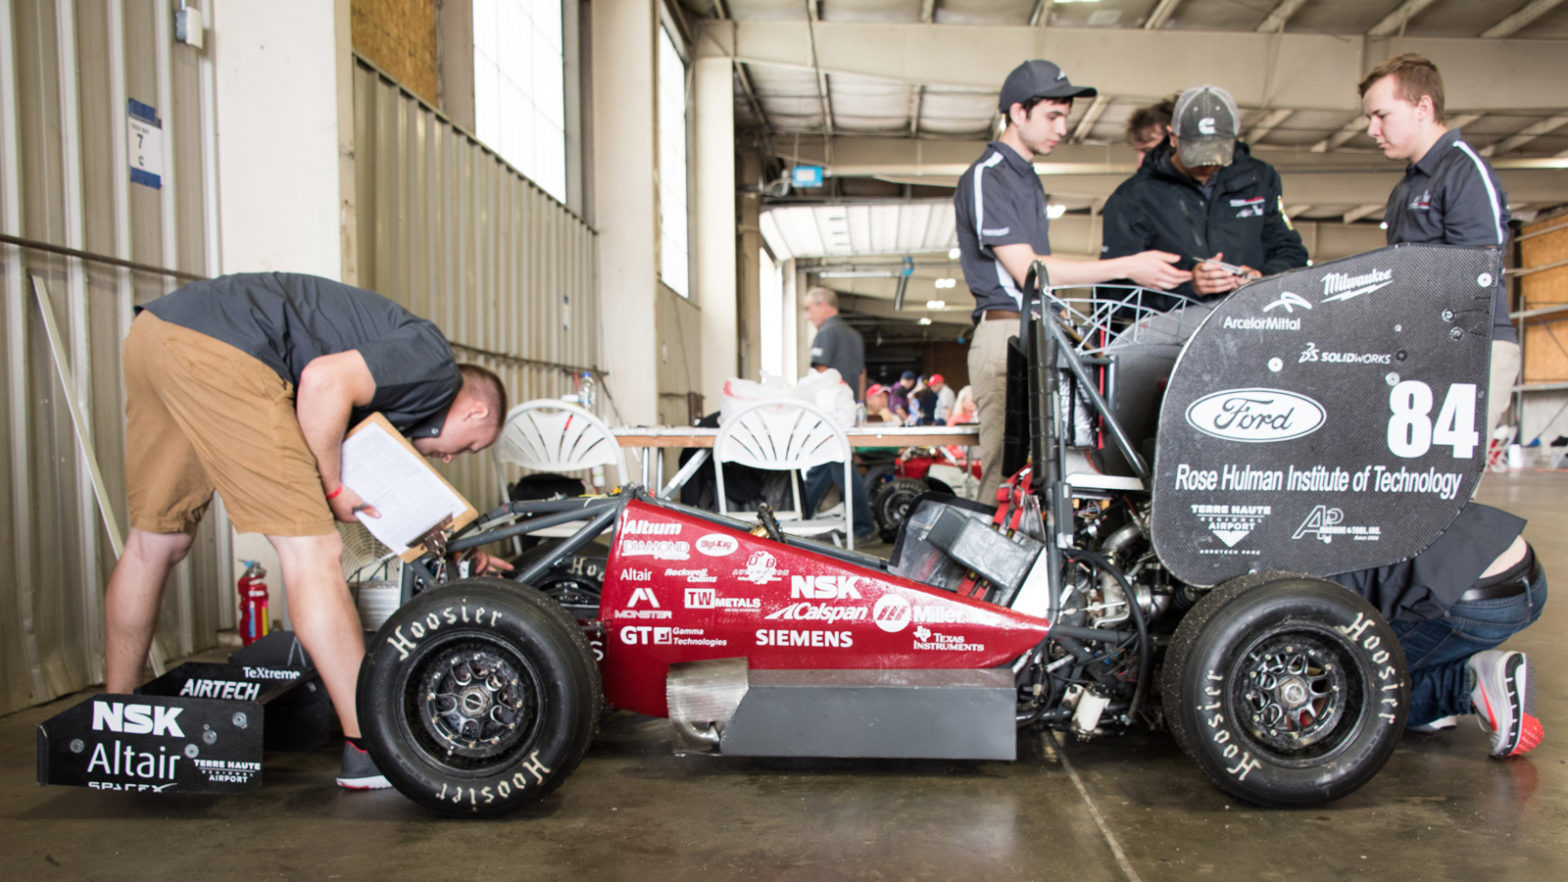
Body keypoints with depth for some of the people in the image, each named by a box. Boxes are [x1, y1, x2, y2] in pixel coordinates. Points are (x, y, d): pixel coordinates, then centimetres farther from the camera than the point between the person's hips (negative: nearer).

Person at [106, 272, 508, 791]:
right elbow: (323, 380, -13)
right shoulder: (435, 363, 1)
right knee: (312, 552, -6)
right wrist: (333, 486, -1)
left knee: (156, 543, 20)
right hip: (220, 349, -10)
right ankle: (368, 750, -1)